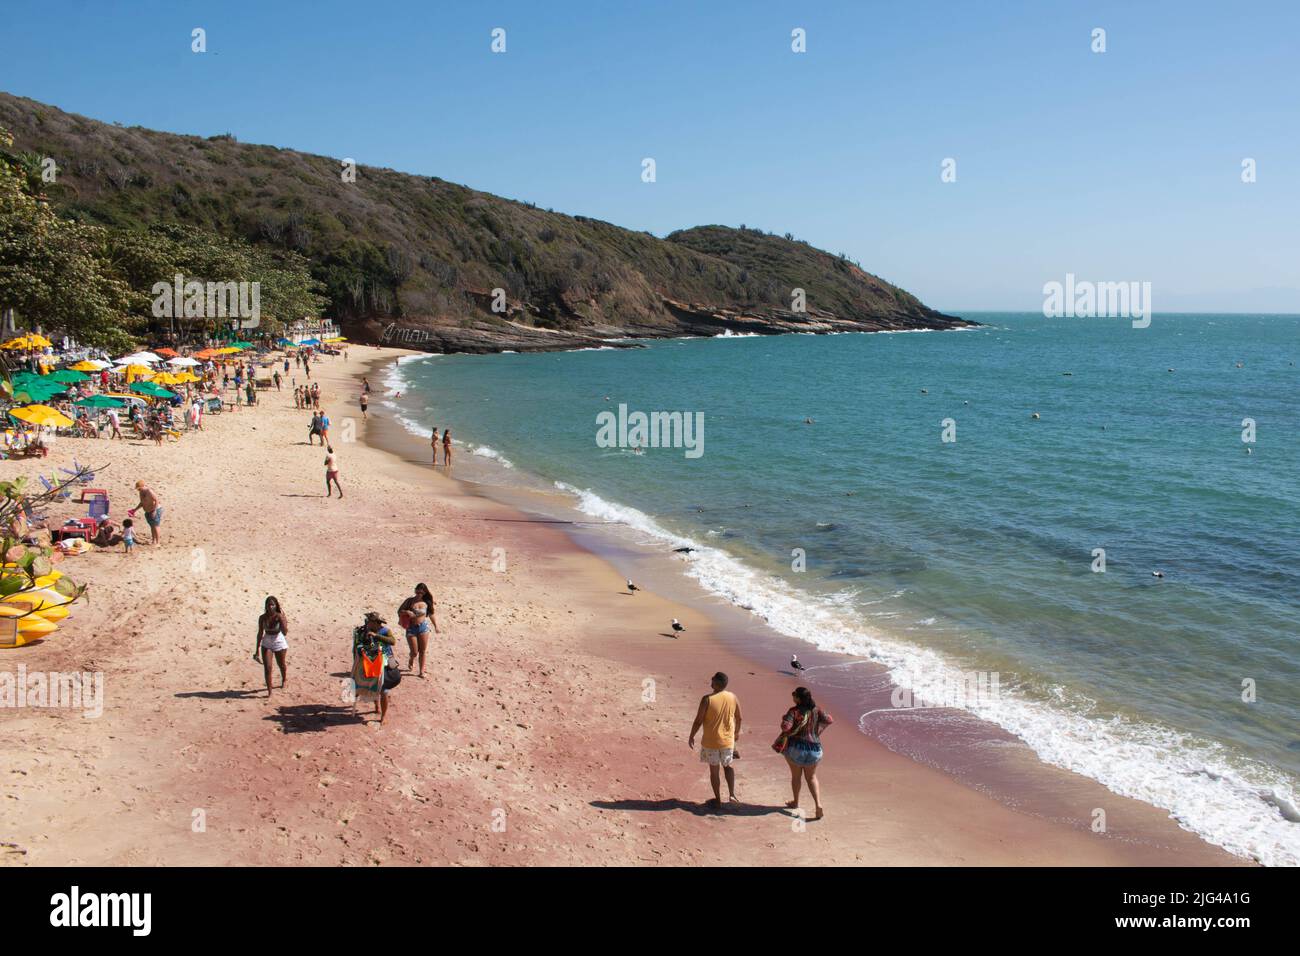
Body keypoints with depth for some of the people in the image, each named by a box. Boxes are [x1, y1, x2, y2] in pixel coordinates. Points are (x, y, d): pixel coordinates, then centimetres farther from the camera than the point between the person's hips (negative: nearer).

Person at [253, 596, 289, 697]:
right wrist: (257, 650, 5)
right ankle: (269, 690, 0)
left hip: (279, 643, -1)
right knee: (267, 667, -8)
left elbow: (285, 632, -27)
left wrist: (281, 619, -35)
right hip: (266, 644, 1)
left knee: (282, 665, 16)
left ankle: (283, 681, 48)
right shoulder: (262, 618, -9)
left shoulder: (280, 616, -16)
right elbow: (260, 633, 2)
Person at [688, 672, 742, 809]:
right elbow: (738, 718, 8)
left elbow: (698, 721, -14)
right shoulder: (733, 697, -5)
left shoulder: (707, 699, -20)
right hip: (728, 741, 4)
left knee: (714, 770, 12)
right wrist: (737, 732, 25)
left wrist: (691, 737, 0)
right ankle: (732, 794, 13)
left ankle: (718, 800, 21)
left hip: (711, 741, -3)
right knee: (728, 766, 25)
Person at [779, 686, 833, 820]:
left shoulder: (794, 711, -16)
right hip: (814, 748, 3)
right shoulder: (816, 710, -5)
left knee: (796, 775, 18)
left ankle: (795, 802, 33)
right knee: (811, 777, 16)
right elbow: (830, 720, 0)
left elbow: (786, 727, -26)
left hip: (795, 747, -3)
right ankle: (818, 804, -2)